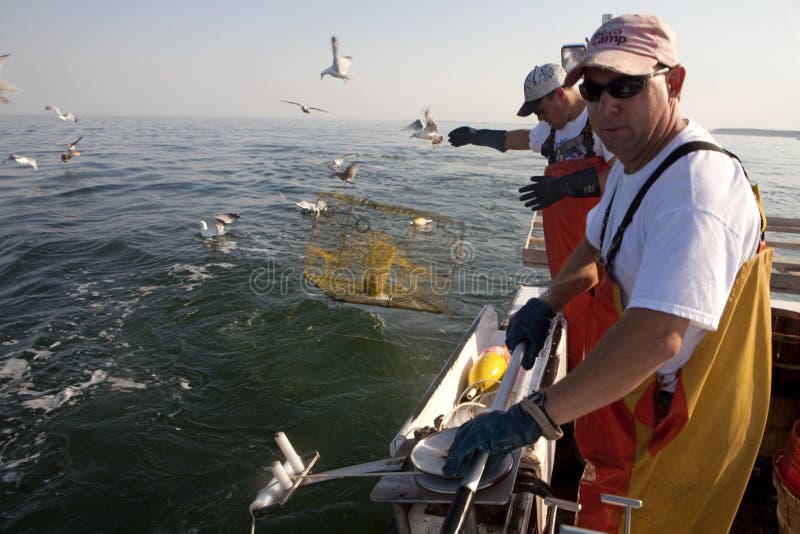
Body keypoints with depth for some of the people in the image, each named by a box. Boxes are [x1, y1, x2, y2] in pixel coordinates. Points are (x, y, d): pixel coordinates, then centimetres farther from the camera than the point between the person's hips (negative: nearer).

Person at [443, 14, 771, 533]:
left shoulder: (697, 188, -32)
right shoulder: (632, 164, 2)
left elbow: (655, 336, -43)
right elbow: (598, 245, 16)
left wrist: (533, 417, -41)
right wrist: (546, 305, 1)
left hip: (676, 427, -8)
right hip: (622, 400, 9)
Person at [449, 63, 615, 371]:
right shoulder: (554, 128, 18)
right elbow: (520, 139, 38)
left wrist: (565, 186, -25)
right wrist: (477, 136, 44)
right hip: (563, 243, 7)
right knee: (573, 312, 9)